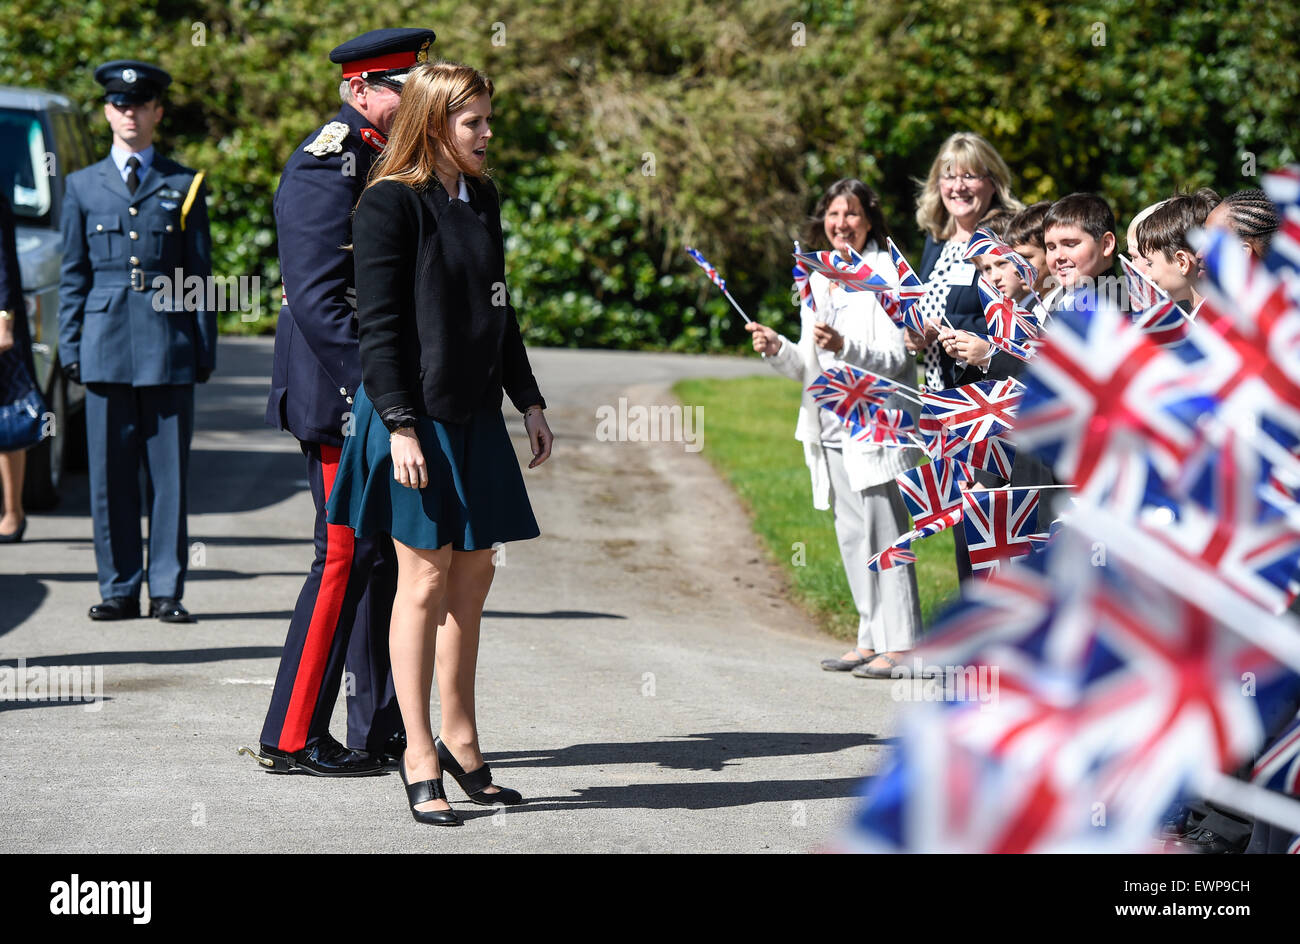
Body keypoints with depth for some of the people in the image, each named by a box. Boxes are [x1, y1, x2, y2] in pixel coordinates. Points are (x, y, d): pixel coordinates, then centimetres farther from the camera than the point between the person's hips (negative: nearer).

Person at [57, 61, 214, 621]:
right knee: (110, 474, 1)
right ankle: (119, 590, 8)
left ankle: (166, 590, 5)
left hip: (170, 346, -1)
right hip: (107, 345, 1)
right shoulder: (83, 186, 12)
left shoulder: (184, 186, 9)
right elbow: (73, 276, 12)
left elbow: (200, 275, 8)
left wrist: (205, 349, 2)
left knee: (169, 472, 0)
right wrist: (71, 348, 5)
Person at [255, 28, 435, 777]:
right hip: (343, 399, -10)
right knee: (349, 558, -6)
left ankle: (384, 729, 18)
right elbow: (317, 296, -21)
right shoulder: (327, 166, -14)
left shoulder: (384, 163, 16)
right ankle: (292, 738, 1)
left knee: (390, 557, 11)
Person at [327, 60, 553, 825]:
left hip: (475, 414, 8)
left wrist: (529, 400, 18)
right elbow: (380, 325, -14)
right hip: (417, 414, -7)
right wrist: (400, 425, -19)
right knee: (426, 581, -3)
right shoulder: (391, 204, -11)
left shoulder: (482, 199, 12)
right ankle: (420, 757, 4)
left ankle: (460, 741, 21)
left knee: (474, 573, 11)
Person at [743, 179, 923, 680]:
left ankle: (900, 642, -7)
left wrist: (844, 347, -29)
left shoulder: (886, 275, -6)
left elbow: (894, 359, -13)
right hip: (834, 431, 8)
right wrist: (778, 349, -1)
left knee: (883, 534, -9)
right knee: (852, 538, 10)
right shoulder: (818, 282, 16)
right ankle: (872, 638, 16)